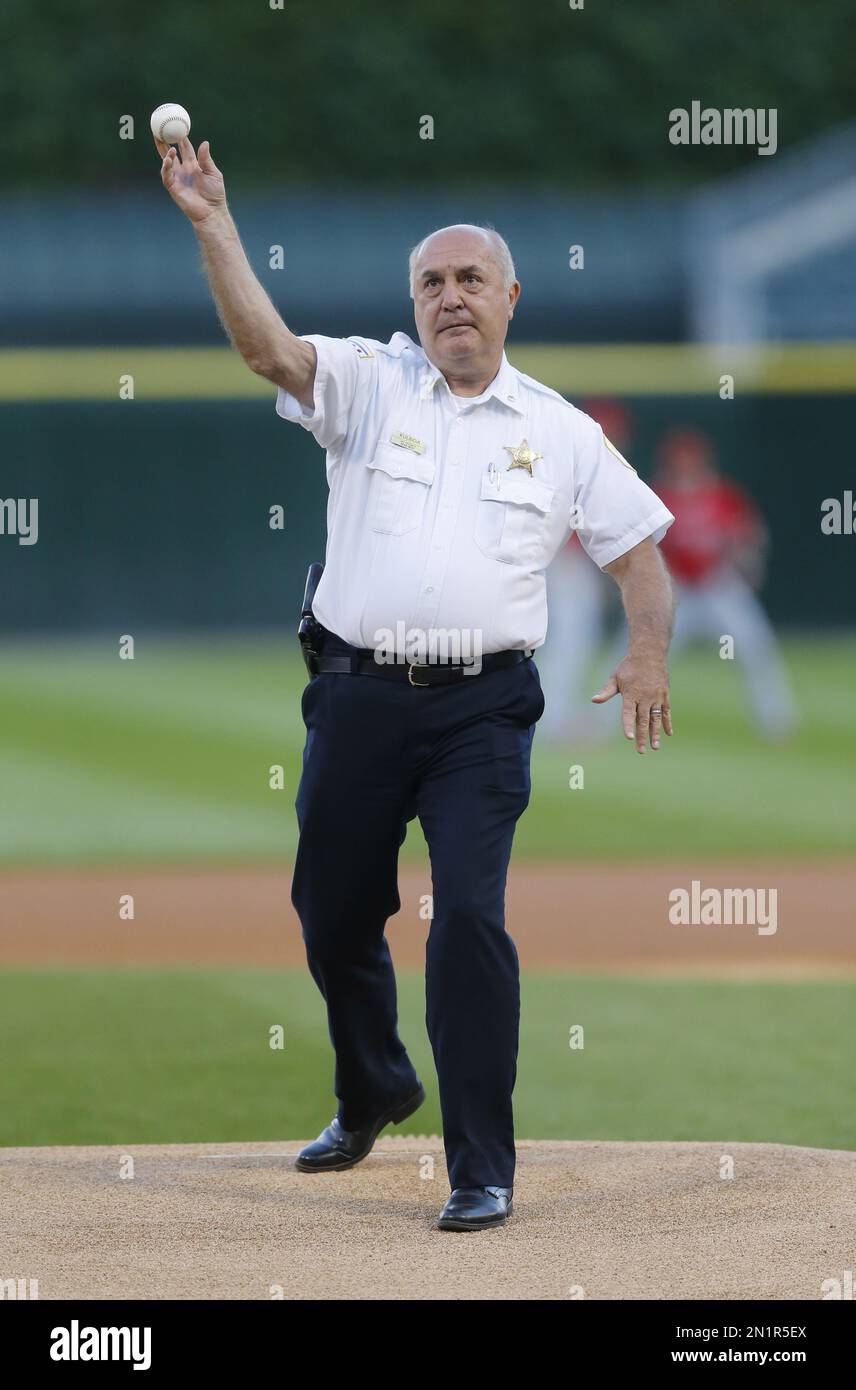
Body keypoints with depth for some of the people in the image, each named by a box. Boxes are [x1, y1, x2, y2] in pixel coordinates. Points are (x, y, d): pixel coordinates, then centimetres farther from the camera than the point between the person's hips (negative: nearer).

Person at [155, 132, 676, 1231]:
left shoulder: (561, 431, 8)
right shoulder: (369, 384, 5)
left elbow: (637, 548, 13)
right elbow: (267, 349, -12)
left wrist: (649, 653, -6)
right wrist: (212, 223, -25)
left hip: (482, 707, -2)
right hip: (358, 694, 2)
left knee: (470, 915, -14)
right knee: (332, 910, 13)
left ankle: (482, 1169, -8)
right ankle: (372, 1093, 41)